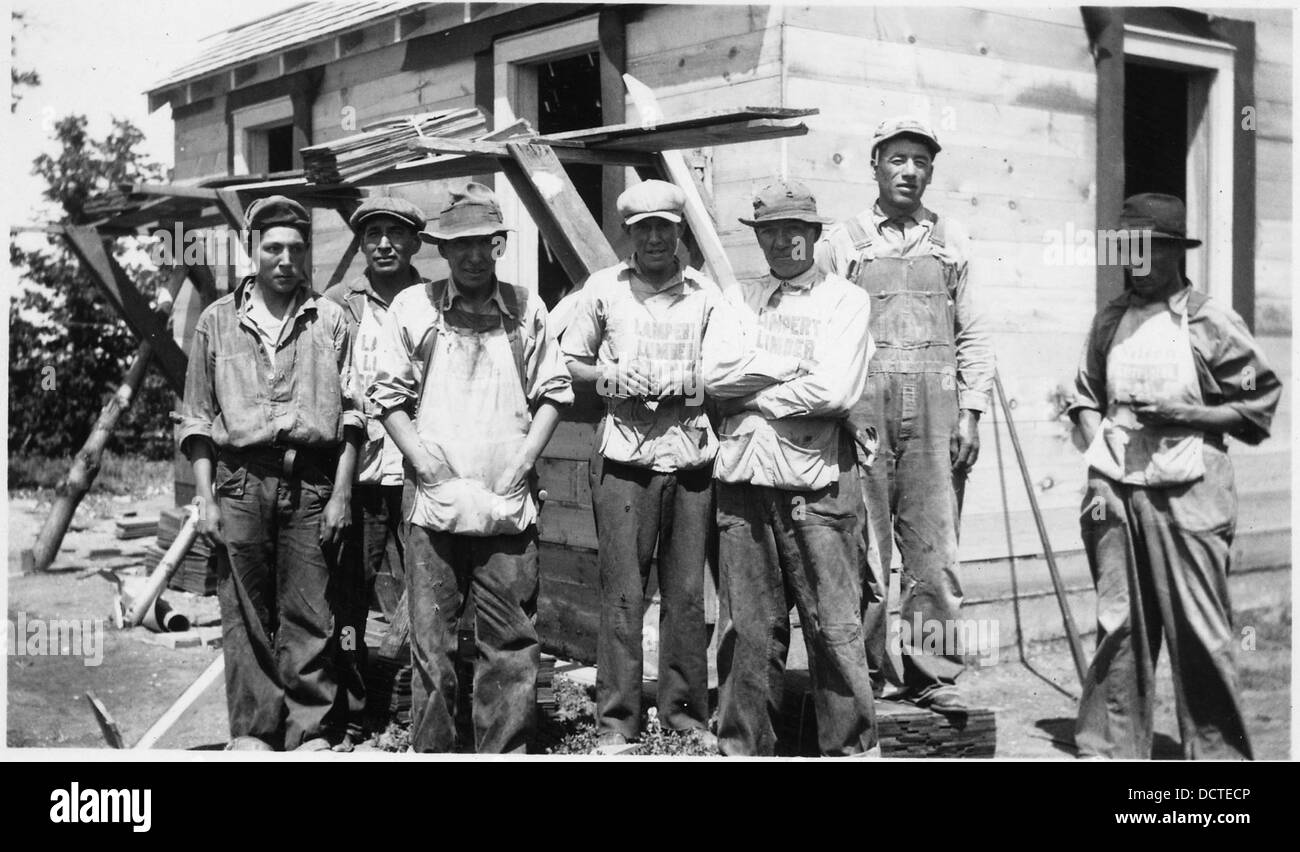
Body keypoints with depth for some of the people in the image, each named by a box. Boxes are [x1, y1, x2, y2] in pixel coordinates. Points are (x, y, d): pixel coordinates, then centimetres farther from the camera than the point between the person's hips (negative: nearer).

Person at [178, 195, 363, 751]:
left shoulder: (330, 319, 8)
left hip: (311, 481, 0)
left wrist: (341, 492, -1)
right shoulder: (217, 321, 9)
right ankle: (252, 732, 13)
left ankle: (310, 731, 10)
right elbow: (196, 418, 9)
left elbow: (350, 413, 6)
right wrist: (205, 496, 1)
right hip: (241, 481, 1)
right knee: (245, 616, 3)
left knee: (309, 616, 1)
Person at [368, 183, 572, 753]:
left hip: (509, 507, 1)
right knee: (431, 641, 3)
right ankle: (431, 749, 14)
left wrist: (518, 469, -1)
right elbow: (389, 396, 5)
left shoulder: (525, 310, 8)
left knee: (511, 642, 3)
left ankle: (505, 751, 14)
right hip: (434, 504, -1)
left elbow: (553, 392, 10)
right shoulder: (413, 306, 5)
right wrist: (431, 471, -5)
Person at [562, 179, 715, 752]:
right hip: (626, 456, -1)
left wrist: (696, 383, -6)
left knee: (688, 590, 4)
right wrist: (610, 377, -5)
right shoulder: (603, 288, 9)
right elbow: (570, 362, 13)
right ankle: (616, 718, 6)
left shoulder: (706, 293, 10)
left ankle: (684, 708, 16)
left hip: (693, 453, 1)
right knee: (622, 592, -2)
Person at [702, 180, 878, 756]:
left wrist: (757, 393, -3)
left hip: (817, 482, -3)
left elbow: (834, 390, -11)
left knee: (835, 630, -1)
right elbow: (716, 374, -2)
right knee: (747, 629, 7)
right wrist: (797, 367, -6)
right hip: (744, 478, 3)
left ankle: (853, 746, 10)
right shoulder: (738, 300, 16)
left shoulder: (845, 300, 4)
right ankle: (742, 746, 17)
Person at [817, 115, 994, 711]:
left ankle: (931, 673, 6)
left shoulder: (952, 243, 15)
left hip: (935, 412, 2)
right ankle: (863, 669, 8)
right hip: (862, 409, -1)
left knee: (934, 545, -1)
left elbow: (972, 335, 13)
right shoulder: (842, 243, 9)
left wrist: (971, 411, 3)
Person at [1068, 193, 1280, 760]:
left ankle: (1218, 751, 14)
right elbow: (1086, 399, 15)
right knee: (1118, 626, 6)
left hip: (1187, 493, -3)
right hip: (1116, 493, 3)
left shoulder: (1209, 321, -2)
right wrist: (1099, 470, 3)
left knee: (1199, 629, 0)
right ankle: (1111, 749, 16)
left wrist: (1182, 414, -11)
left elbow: (1259, 404, 1)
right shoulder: (1110, 320, 9)